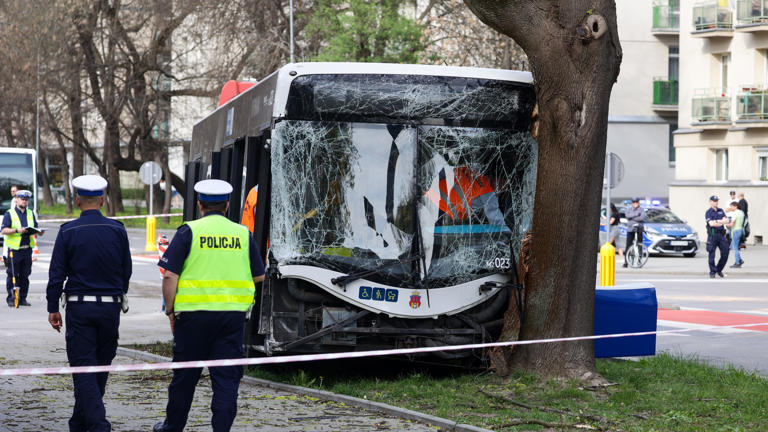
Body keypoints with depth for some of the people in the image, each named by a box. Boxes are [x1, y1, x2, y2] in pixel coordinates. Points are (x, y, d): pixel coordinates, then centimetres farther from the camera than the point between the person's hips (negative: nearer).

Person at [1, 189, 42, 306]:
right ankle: (11, 299, 4)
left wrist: (39, 231, -7)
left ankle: (22, 298, 14)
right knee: (12, 275, -3)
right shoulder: (9, 214, -1)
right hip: (14, 249, -5)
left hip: (27, 249, 5)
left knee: (25, 275, 7)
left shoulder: (30, 213, 15)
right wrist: (17, 230, -23)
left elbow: (35, 228, 17)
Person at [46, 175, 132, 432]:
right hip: (110, 307, 3)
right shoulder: (117, 230, 0)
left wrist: (52, 308, 3)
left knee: (83, 367, -1)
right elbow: (126, 272, 8)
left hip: (79, 307, -3)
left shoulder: (68, 232, -6)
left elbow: (56, 273, -5)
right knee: (100, 366, 15)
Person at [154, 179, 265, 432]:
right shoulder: (243, 234, 7)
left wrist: (170, 310, 3)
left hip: (194, 313, -1)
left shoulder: (189, 232, -2)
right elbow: (259, 276, 13)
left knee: (185, 373, 11)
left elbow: (170, 276, -6)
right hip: (233, 314, 2)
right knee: (227, 376, 4)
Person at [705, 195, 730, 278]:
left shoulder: (721, 211, 15)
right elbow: (711, 224, -15)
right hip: (712, 235, -5)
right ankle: (712, 272, 4)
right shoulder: (708, 212, -1)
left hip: (721, 234, 5)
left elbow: (726, 221, 2)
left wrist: (717, 221, -10)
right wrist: (721, 222, -9)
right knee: (712, 255, -4)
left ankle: (719, 269, 18)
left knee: (725, 254, 1)